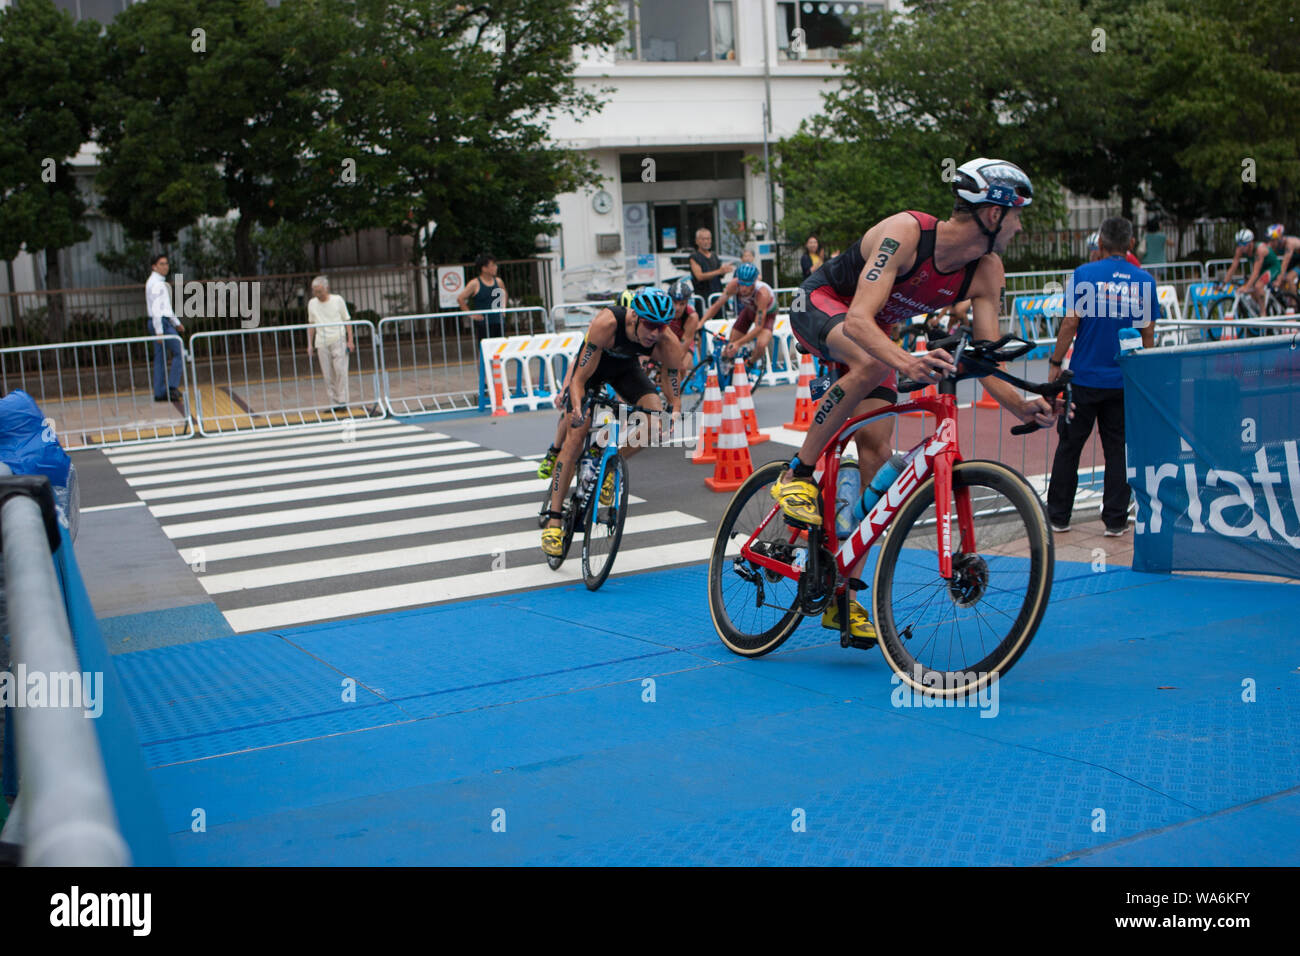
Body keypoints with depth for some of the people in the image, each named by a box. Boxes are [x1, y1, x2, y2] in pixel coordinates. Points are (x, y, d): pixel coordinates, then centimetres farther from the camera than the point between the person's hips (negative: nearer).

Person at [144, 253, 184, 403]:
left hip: (160, 323, 10)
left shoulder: (153, 282, 18)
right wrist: (159, 331, -22)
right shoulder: (157, 284, -14)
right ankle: (172, 387, -9)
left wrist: (177, 323, 26)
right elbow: (156, 308, -19)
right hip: (161, 323, -10)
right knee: (178, 353, -7)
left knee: (159, 358, 8)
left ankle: (159, 393, 9)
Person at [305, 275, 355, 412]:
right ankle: (334, 403, 4)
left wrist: (350, 340, -2)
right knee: (328, 375, 0)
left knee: (340, 371, -12)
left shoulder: (338, 300, 2)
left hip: (339, 340, -3)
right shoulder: (312, 303, 9)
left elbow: (347, 320, 5)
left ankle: (342, 401, -7)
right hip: (322, 343, 3)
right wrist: (309, 344, 12)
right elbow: (311, 324, 16)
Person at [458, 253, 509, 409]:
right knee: (482, 354, -2)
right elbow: (460, 299, -6)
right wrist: (470, 314, -9)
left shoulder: (498, 282, 10)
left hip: (498, 322, 5)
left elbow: (504, 296, 29)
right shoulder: (475, 284, -7)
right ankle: (484, 384, 3)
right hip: (482, 324, -5)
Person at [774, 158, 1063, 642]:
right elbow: (858, 320, -43)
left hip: (873, 330, 6)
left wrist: (1021, 406, -35)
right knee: (871, 364, -40)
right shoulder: (905, 232, -33)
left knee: (876, 453, -7)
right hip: (819, 304, -6)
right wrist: (905, 362, -61)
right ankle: (798, 472, -20)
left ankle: (842, 598, 1)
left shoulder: (986, 271, -14)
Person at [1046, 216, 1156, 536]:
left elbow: (1070, 323, -11)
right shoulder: (1144, 281, 1)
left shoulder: (1084, 274, -7)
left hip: (1085, 377, -2)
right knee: (1117, 449, 9)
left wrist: (1055, 363, -2)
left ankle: (1058, 516, 14)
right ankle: (1116, 519, 10)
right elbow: (1148, 333, 4)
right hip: (1125, 380, 2)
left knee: (1069, 446, 8)